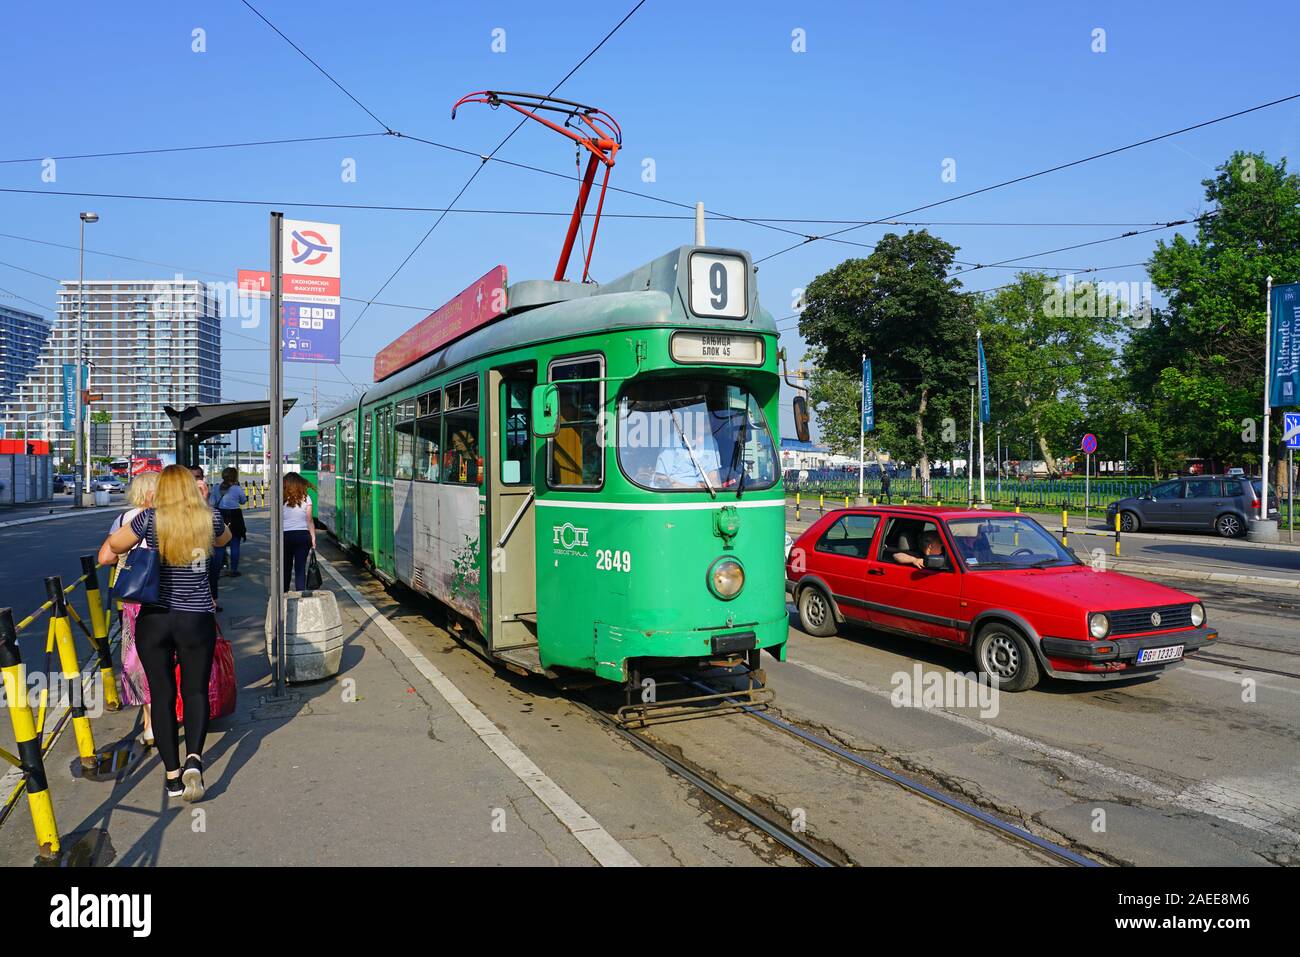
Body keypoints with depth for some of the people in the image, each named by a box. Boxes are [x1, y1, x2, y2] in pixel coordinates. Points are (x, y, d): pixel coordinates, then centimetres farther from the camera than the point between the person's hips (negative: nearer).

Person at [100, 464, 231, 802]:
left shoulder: (151, 519, -6)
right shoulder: (210, 518, -3)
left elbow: (109, 550, 3)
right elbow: (224, 538, 20)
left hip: (154, 619, 0)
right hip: (197, 619, 0)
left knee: (162, 694, 10)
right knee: (195, 691, 11)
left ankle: (172, 774, 11)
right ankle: (193, 758, -11)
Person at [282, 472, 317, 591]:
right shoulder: (306, 498, -1)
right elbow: (309, 521, -1)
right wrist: (313, 537, 4)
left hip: (286, 535, 0)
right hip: (303, 535, 0)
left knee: (286, 568, 13)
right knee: (300, 568, 2)